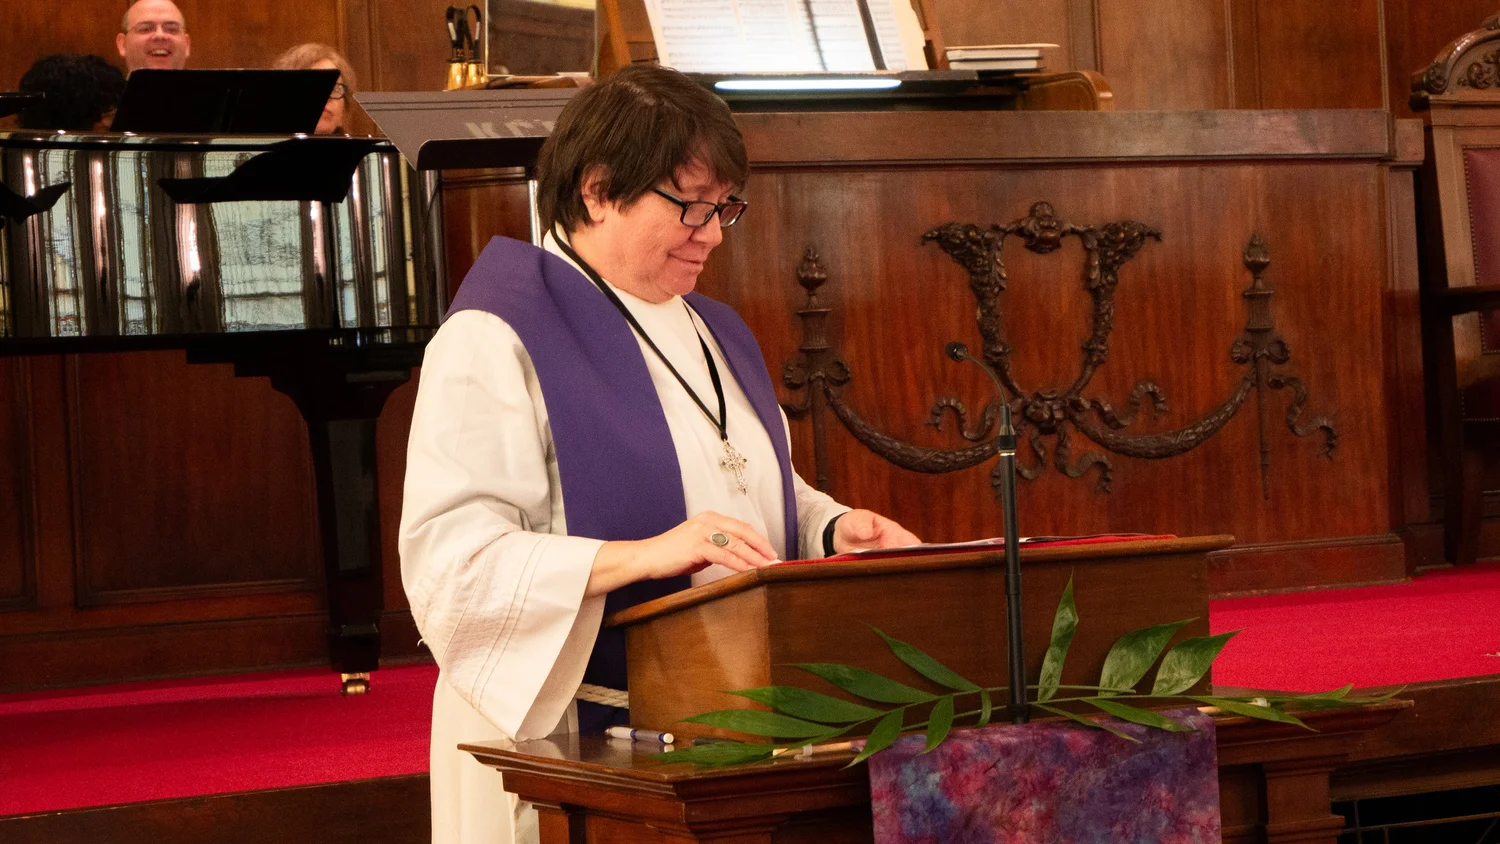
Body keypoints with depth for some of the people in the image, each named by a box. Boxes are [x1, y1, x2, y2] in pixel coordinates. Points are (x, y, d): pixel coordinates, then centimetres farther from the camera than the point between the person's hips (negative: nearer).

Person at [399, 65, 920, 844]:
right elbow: (449, 559, -20)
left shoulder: (713, 333, 16)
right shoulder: (493, 340, -11)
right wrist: (641, 556, -29)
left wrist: (833, 529, 3)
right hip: (582, 743, -7)